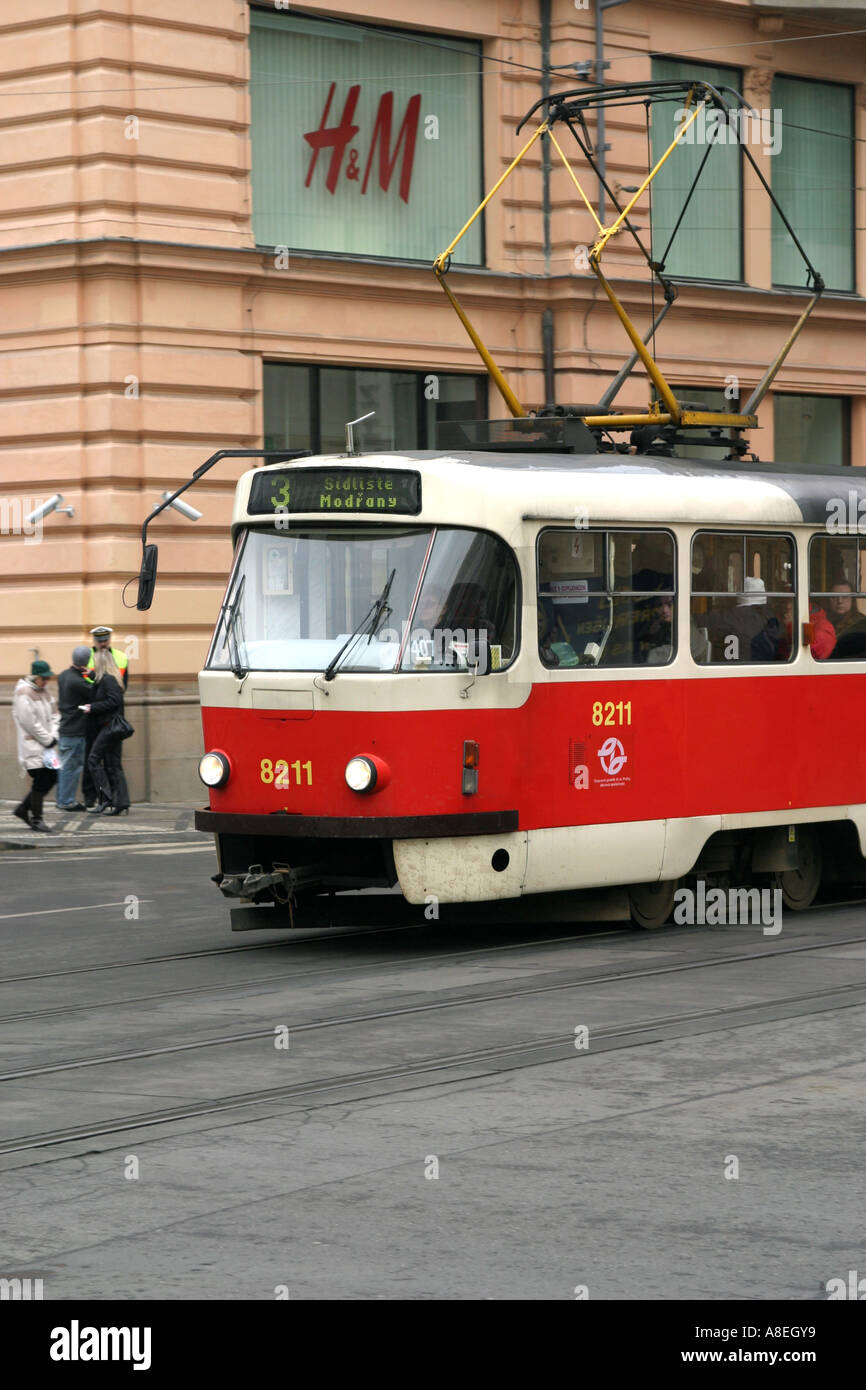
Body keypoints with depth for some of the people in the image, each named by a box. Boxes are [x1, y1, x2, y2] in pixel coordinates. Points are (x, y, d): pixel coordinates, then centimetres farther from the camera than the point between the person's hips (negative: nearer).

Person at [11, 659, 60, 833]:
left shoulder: (44, 691, 14)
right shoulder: (23, 692, -13)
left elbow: (53, 715, 15)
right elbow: (29, 722, -17)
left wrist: (53, 736, -1)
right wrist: (47, 740, -12)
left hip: (46, 744, 8)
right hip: (31, 745, -8)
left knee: (51, 777, 6)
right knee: (40, 780, -9)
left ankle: (23, 809, 20)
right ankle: (36, 819, 2)